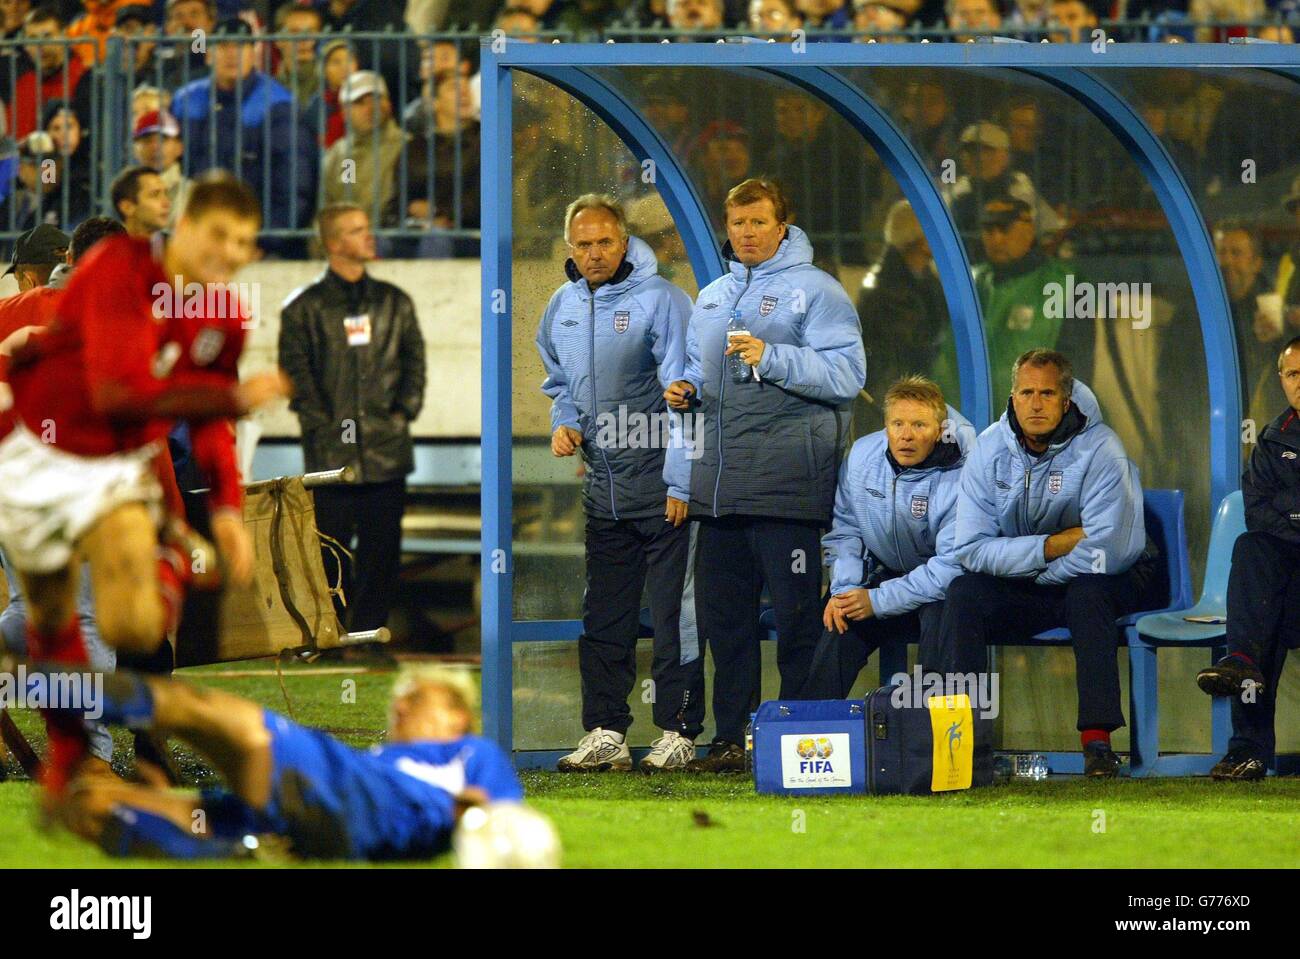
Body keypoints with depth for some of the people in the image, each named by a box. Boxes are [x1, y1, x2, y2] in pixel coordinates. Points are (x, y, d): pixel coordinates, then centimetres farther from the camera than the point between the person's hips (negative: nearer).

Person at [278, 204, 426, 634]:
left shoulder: (394, 303, 13)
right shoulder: (305, 308, 2)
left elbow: (414, 360, 14)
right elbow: (295, 371, -2)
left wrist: (405, 410, 1)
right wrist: (321, 422, -10)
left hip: (387, 449, 3)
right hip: (332, 452, -3)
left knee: (382, 548, 3)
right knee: (330, 551, -2)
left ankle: (369, 632, 9)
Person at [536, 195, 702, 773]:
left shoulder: (660, 301, -11)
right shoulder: (562, 308, 9)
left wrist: (680, 482, -16)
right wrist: (564, 423, 4)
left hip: (660, 486, -7)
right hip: (602, 485, 7)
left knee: (673, 614, -3)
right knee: (603, 616, 9)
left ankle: (679, 730, 2)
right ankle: (605, 732, 13)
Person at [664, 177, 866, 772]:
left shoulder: (815, 292, -1)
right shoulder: (712, 298, 20)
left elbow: (845, 375, -11)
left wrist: (770, 357, -20)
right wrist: (687, 389, 10)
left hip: (787, 477, -7)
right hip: (720, 482, 7)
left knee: (797, 614, -6)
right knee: (722, 612, 8)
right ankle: (731, 735, 15)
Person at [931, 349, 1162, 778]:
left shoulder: (1099, 450, -19)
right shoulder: (989, 450, -7)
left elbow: (1108, 552, -26)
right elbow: (973, 549, -13)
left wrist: (1037, 573, -15)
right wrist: (1056, 545, -21)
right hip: (1021, 590, 3)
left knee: (1088, 590, -36)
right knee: (964, 593, -21)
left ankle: (1097, 737, -38)